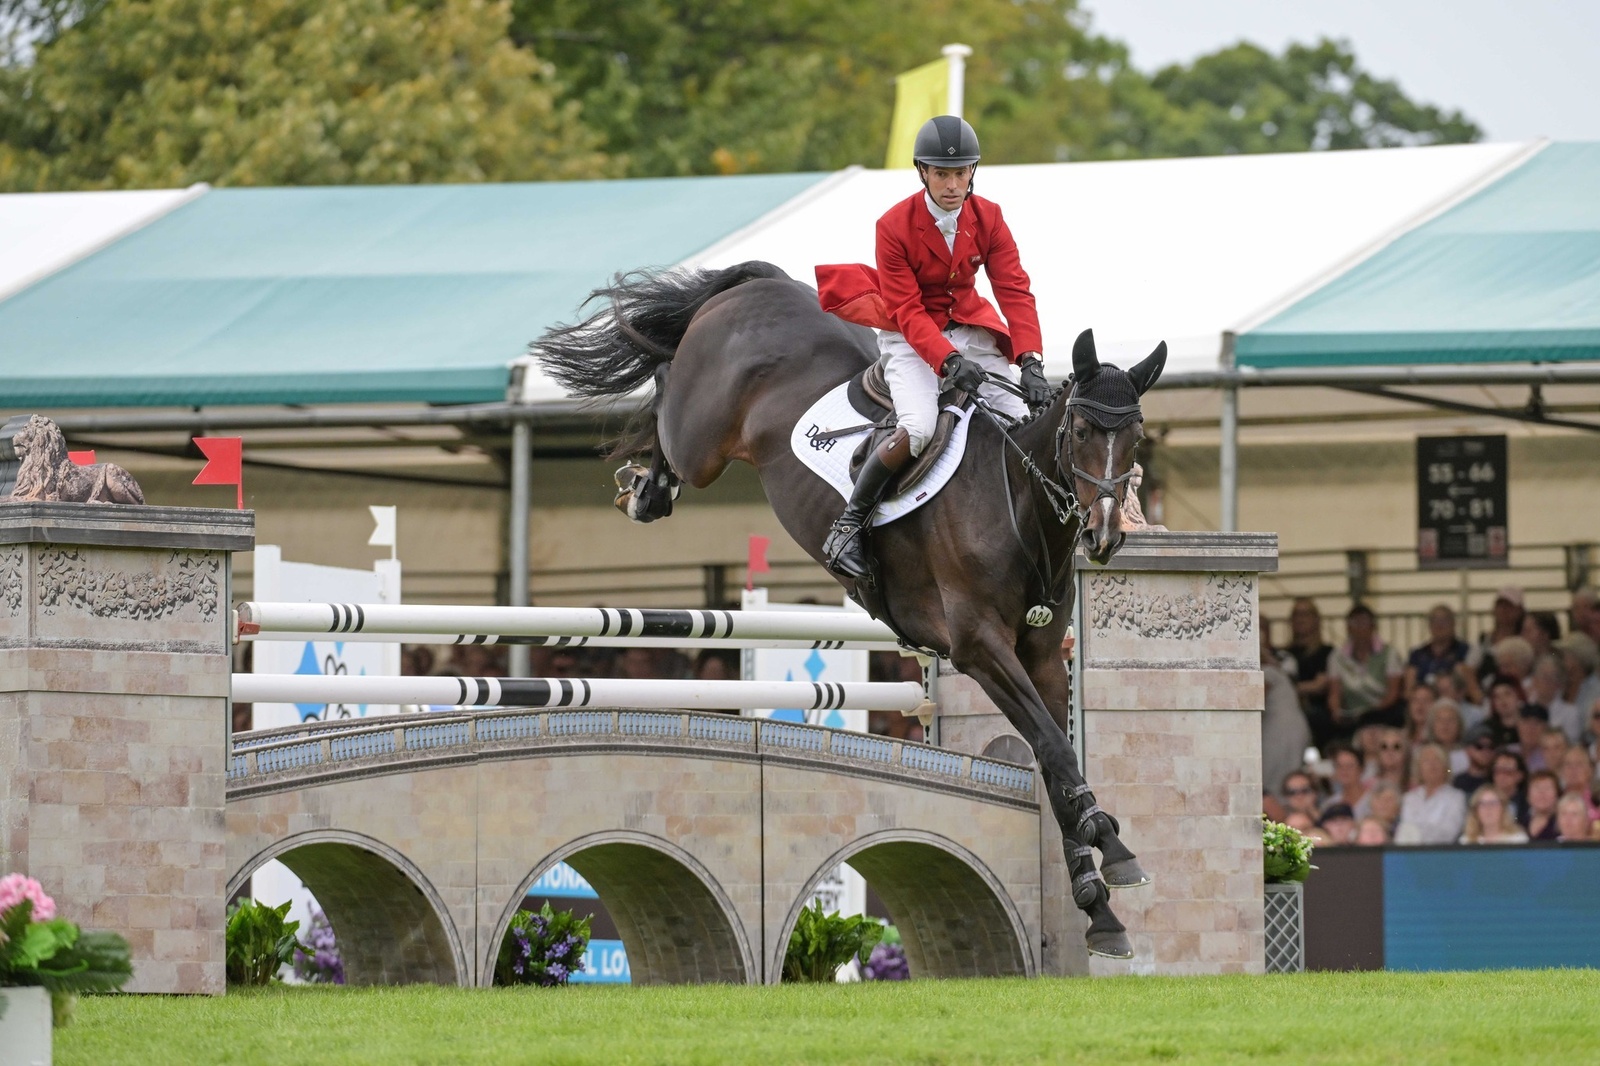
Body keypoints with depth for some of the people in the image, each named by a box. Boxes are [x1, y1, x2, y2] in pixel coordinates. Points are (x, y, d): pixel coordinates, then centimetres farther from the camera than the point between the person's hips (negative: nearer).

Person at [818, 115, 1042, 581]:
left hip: (970, 331, 5)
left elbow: (1015, 291, -11)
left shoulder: (988, 218, -6)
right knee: (917, 428, -31)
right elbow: (908, 312, -20)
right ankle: (848, 525, -16)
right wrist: (949, 361, -36)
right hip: (910, 338, -5)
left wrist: (1031, 362, -26)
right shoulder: (894, 226, -18)